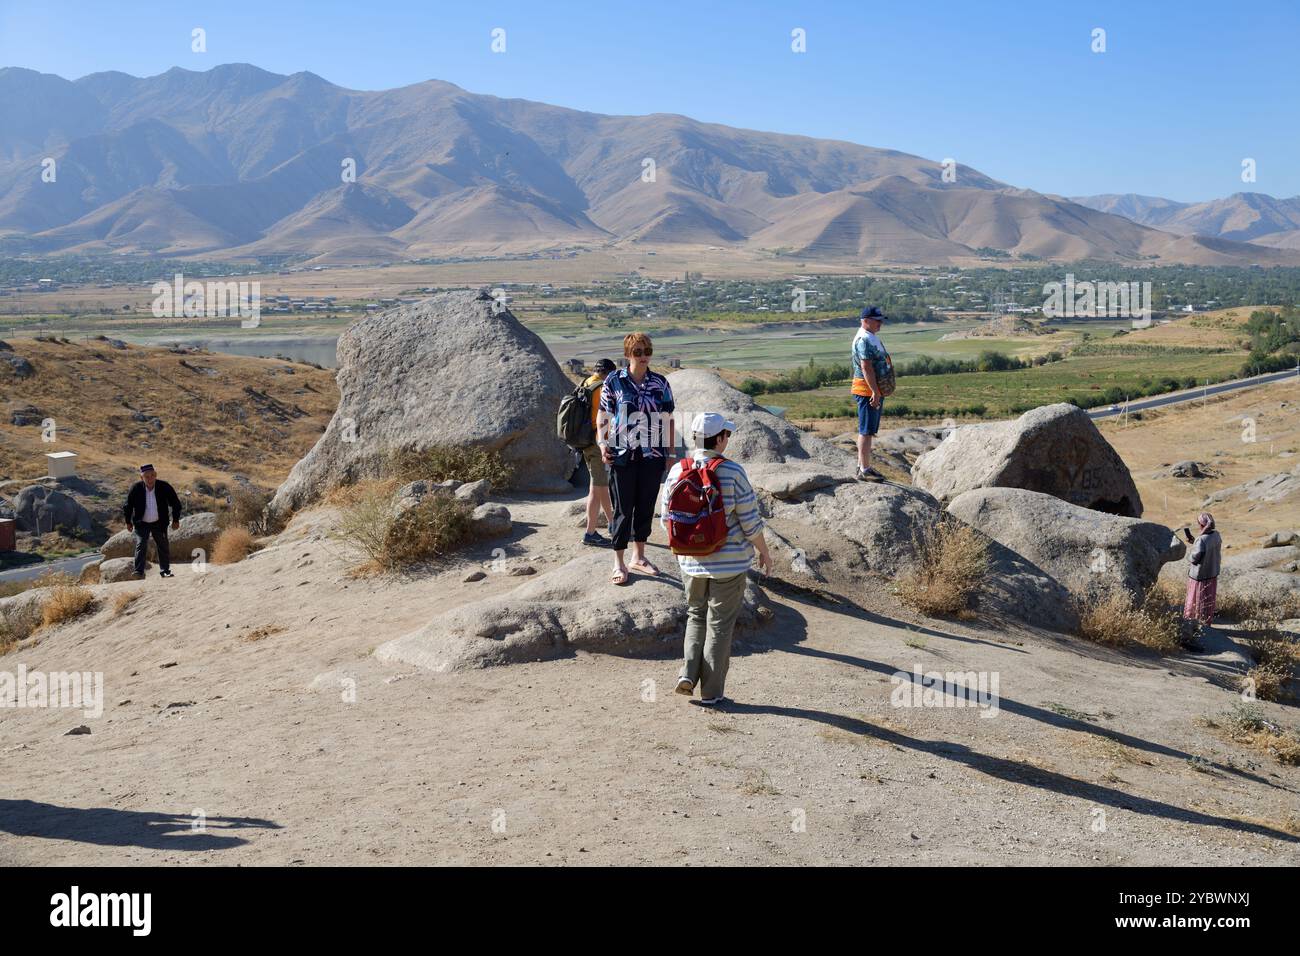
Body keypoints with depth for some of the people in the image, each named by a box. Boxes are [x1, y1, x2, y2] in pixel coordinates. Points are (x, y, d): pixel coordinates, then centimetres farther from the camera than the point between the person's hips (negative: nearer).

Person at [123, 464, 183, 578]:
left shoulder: (164, 487, -14)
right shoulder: (136, 488, -16)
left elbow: (175, 503, -1)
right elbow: (128, 505, 0)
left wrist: (176, 520, 2)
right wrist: (128, 522, 5)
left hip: (159, 523, 1)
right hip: (141, 523, -1)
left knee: (163, 546, 5)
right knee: (141, 545, -12)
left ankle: (165, 570, 16)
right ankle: (139, 572, -11)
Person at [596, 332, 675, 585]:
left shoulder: (660, 383, 6)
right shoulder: (613, 381, -1)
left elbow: (668, 419, 10)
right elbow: (603, 416, 3)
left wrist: (671, 451, 8)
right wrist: (602, 443, -10)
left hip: (652, 455, 3)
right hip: (622, 456, -3)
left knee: (646, 507, 10)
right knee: (623, 509, 0)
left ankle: (638, 557, 25)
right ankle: (619, 563, 9)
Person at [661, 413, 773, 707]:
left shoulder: (677, 471, -5)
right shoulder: (732, 472, -17)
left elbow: (666, 520, 2)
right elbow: (750, 521, -12)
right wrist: (764, 552, 3)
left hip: (690, 561, 3)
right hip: (729, 562, -3)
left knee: (696, 615, 24)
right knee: (719, 624, 8)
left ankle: (689, 672, 9)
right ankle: (711, 693, 15)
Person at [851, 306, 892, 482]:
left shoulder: (872, 338, 17)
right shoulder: (864, 340, -17)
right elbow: (866, 368, -23)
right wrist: (875, 392, -26)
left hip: (875, 390, 11)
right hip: (867, 390, -11)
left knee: (868, 431, 15)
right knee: (866, 431, -8)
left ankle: (862, 466, 23)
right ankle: (864, 470, -6)